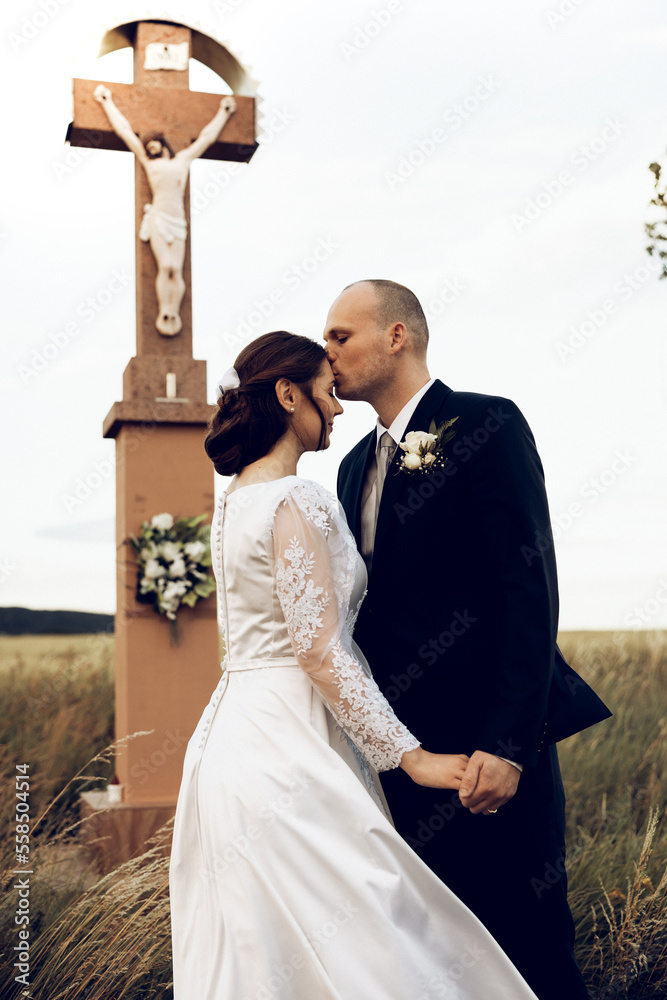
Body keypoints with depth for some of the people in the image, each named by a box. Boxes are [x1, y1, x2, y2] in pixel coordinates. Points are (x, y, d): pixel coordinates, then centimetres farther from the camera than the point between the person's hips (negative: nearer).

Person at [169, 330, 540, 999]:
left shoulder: (236, 498, 14)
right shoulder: (296, 502, -15)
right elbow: (320, 652, -19)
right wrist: (410, 755, -13)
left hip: (233, 735, 10)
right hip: (287, 746, -10)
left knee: (252, 944, 15)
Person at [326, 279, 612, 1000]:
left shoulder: (485, 426, -7)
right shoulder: (357, 465, 16)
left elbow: (529, 588, -15)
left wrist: (507, 742, -21)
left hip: (485, 742, -7)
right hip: (403, 746, 7)